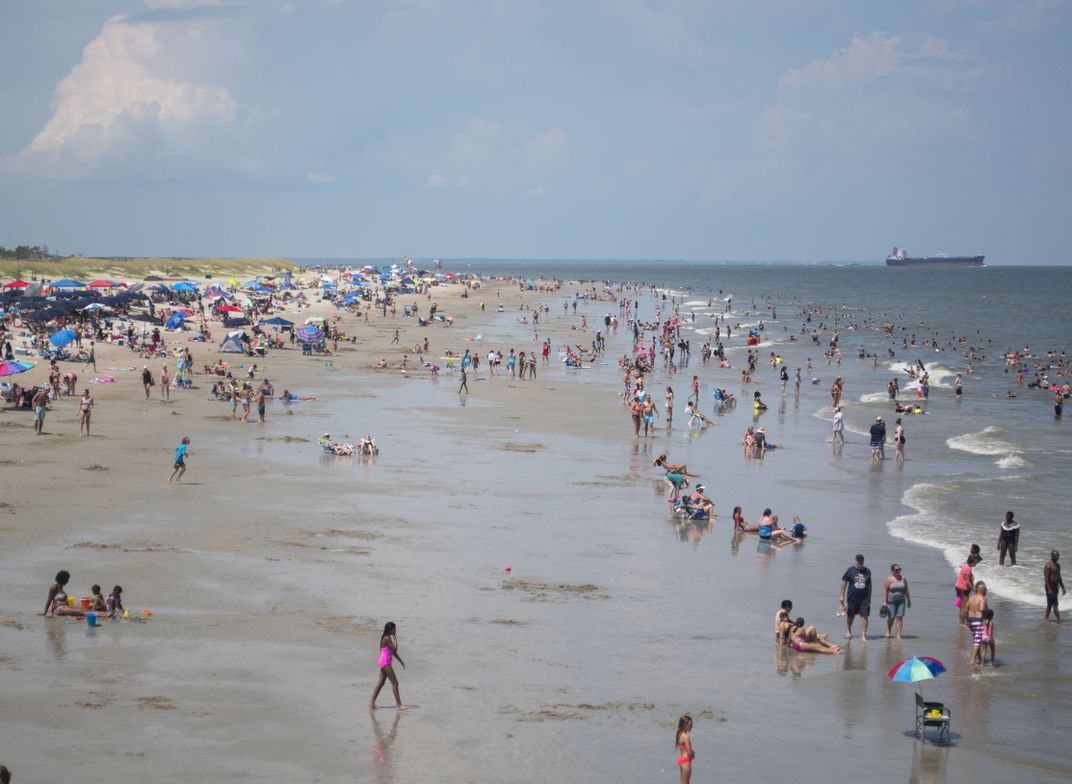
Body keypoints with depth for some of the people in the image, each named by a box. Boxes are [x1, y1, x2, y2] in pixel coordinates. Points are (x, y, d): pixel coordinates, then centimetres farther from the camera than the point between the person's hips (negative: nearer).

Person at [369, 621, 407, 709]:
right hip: (385, 663, -10)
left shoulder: (388, 638, 14)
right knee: (395, 683, -8)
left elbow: (393, 652, 20)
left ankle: (371, 702, 16)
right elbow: (394, 650, -19)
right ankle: (399, 705, -7)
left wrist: (401, 661, 22)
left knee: (381, 682, 14)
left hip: (384, 663, 10)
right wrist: (395, 640, -8)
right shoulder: (387, 638, -17)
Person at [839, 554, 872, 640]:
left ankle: (863, 635, -9)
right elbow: (844, 583, 3)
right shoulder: (850, 570, -1)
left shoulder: (867, 571, 7)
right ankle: (848, 631, 35)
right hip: (852, 597, -1)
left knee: (864, 615, -9)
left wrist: (869, 597, 14)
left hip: (864, 597, 1)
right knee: (850, 616, 12)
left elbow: (869, 585, 14)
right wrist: (842, 596, 0)